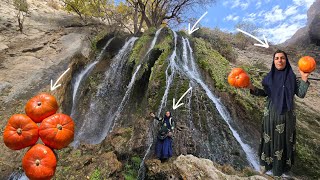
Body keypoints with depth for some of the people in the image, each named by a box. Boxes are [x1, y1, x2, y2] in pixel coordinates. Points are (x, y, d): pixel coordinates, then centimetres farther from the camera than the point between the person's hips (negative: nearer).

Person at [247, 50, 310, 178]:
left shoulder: (292, 76, -6)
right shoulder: (269, 77, -5)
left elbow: (301, 94, -6)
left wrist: (304, 79, -16)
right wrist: (252, 88, -12)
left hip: (287, 114, 0)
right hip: (271, 113, 0)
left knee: (284, 139, 13)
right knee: (269, 138, 12)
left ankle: (280, 164, 35)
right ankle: (266, 162, 33)